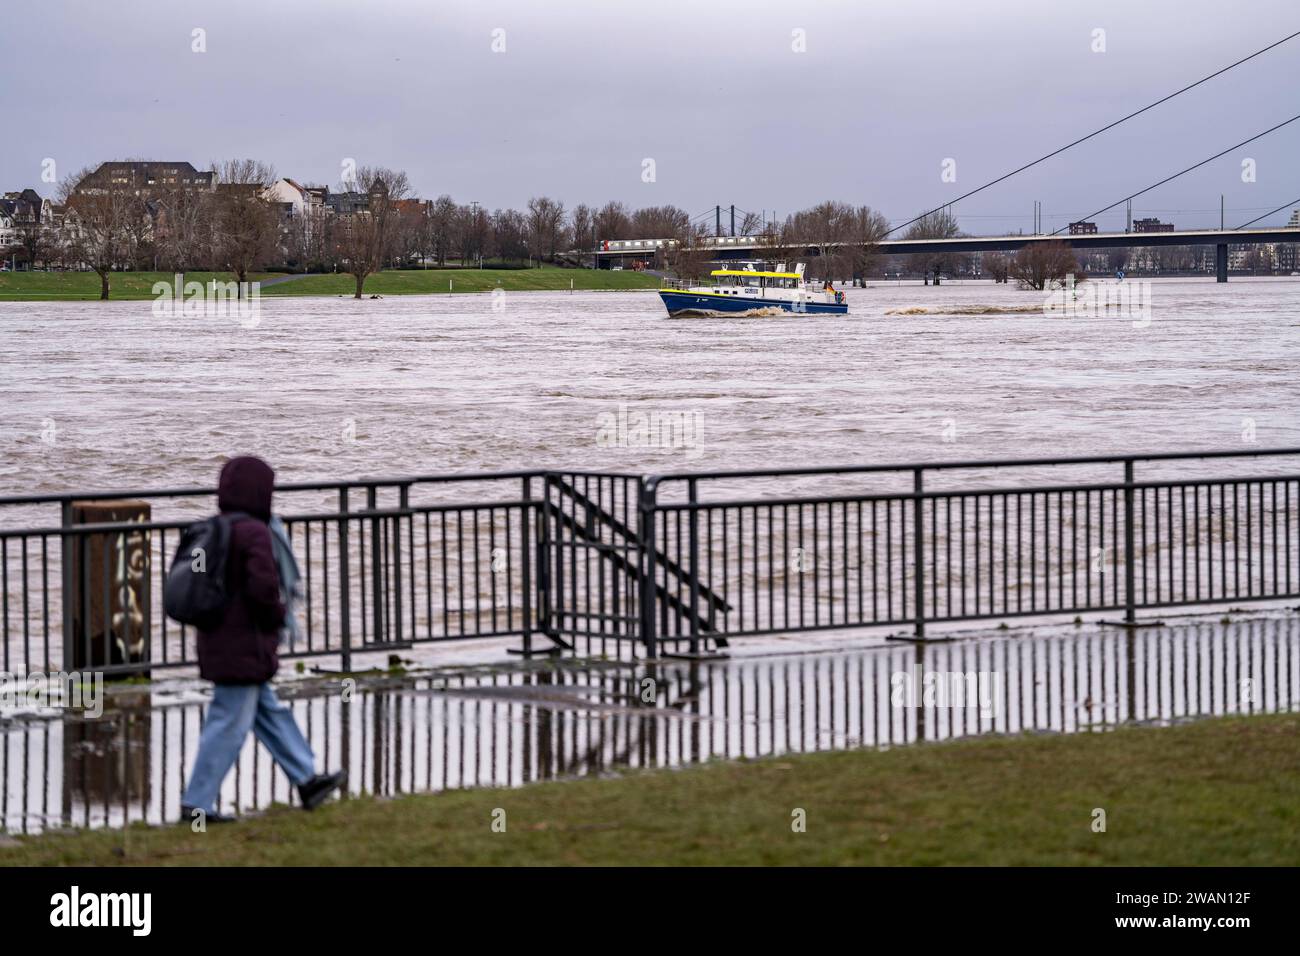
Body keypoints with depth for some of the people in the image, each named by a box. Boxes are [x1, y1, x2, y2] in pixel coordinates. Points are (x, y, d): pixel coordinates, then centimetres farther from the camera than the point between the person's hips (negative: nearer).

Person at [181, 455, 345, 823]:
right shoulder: (254, 532, -17)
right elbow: (262, 586, -26)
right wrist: (276, 615, -5)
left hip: (217, 640, 10)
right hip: (245, 647, -10)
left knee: (271, 713, 18)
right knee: (229, 724, -4)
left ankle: (307, 780, 28)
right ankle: (196, 804, -3)